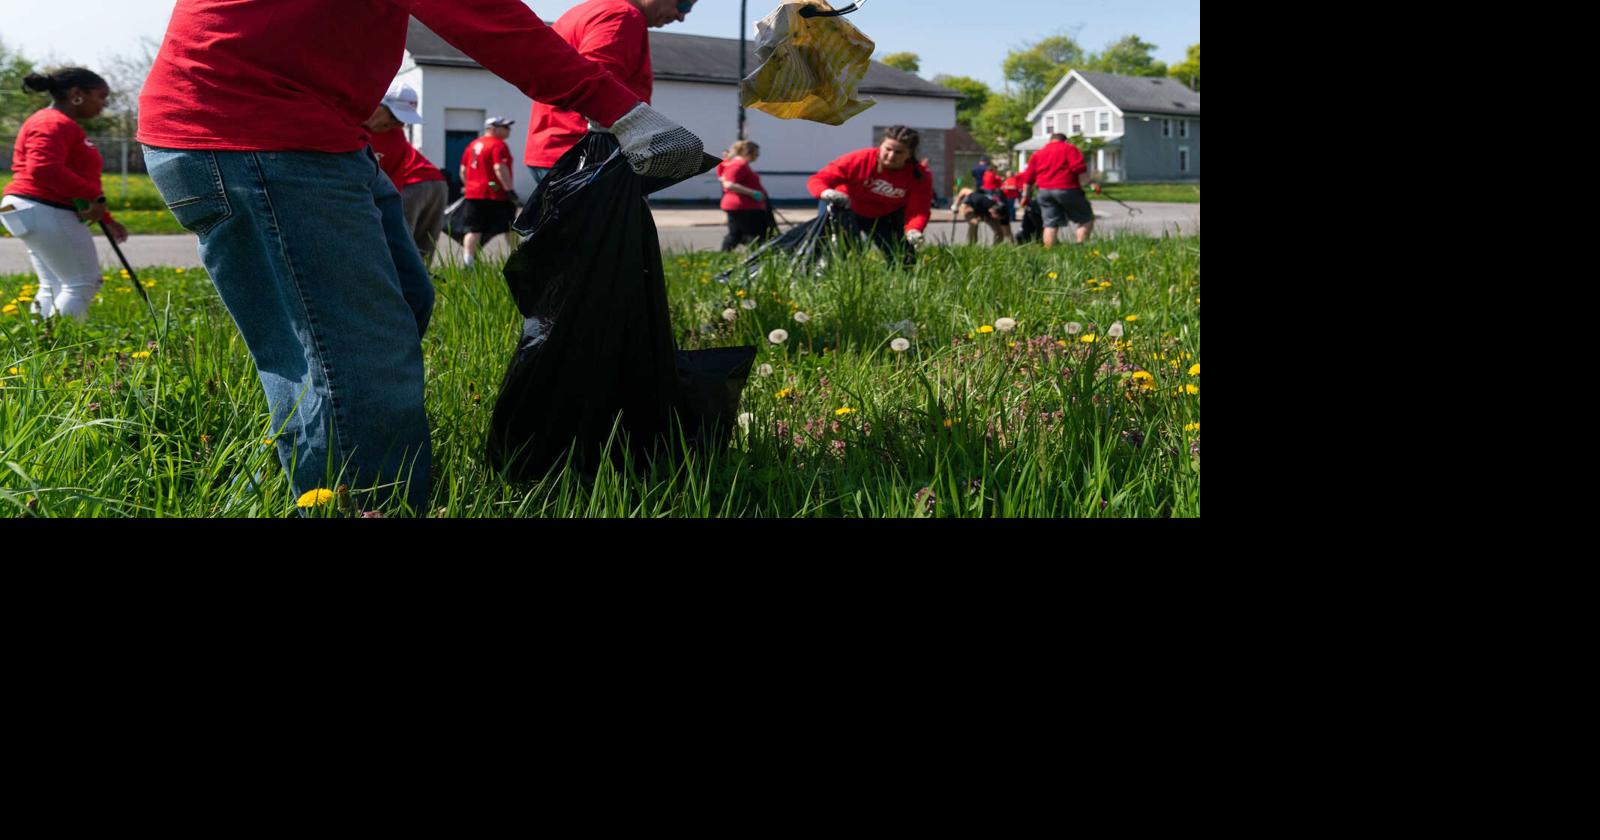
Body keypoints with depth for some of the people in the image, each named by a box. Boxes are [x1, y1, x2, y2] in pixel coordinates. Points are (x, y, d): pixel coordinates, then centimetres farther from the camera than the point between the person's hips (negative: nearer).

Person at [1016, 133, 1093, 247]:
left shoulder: (1037, 154, 20)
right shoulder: (1069, 148, 6)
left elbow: (1028, 178, 16)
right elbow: (1080, 169, -10)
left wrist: (1026, 196, 24)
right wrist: (1082, 185, -4)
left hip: (1044, 191, 4)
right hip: (1067, 189, -4)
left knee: (1050, 224, 6)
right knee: (1086, 219, 5)